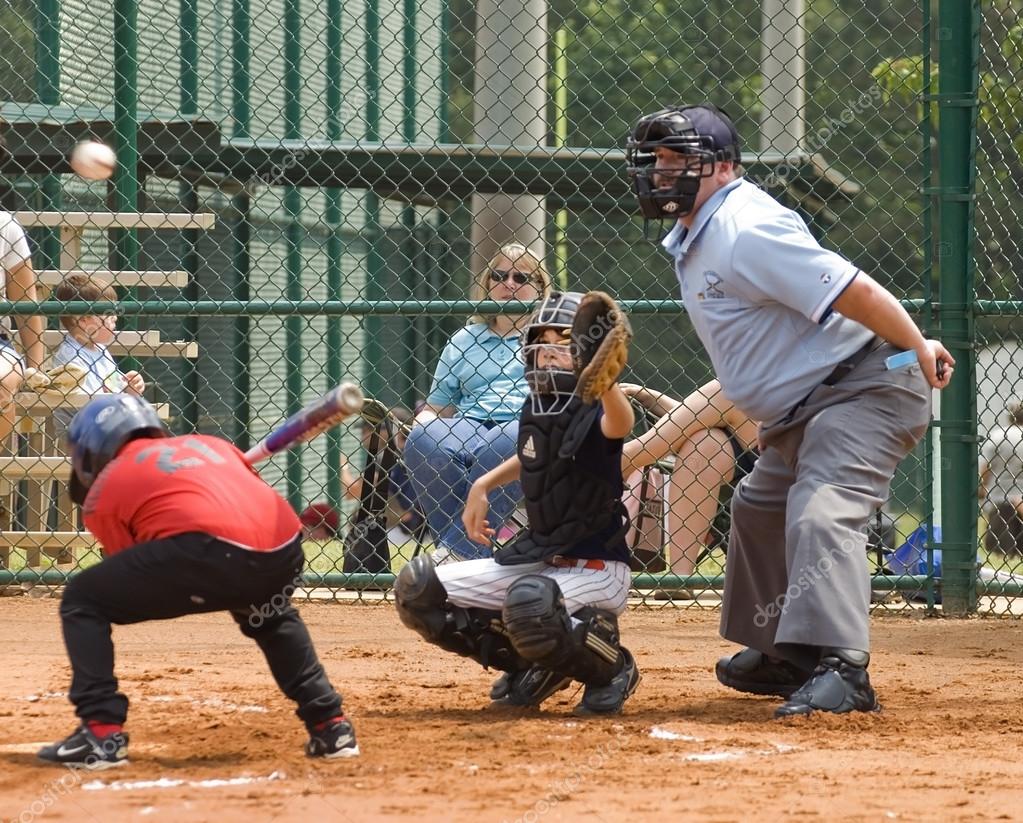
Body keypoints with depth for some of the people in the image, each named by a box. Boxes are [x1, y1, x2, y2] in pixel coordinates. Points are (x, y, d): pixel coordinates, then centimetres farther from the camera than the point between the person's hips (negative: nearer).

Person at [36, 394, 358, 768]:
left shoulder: (104, 488, 20)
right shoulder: (208, 443, 35)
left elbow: (135, 586, 18)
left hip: (211, 546, -6)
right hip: (284, 551, 6)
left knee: (82, 602, 12)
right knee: (272, 618, 42)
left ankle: (101, 735, 1)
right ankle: (330, 726, 35)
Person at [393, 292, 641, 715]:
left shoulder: (592, 414, -18)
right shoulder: (534, 411, 2)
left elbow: (619, 423, -45)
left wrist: (606, 381, -65)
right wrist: (484, 484, 13)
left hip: (595, 570, -7)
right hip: (536, 559, 7)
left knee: (531, 603, -41)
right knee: (419, 591, -4)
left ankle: (611, 667, -8)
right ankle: (533, 666, 9)